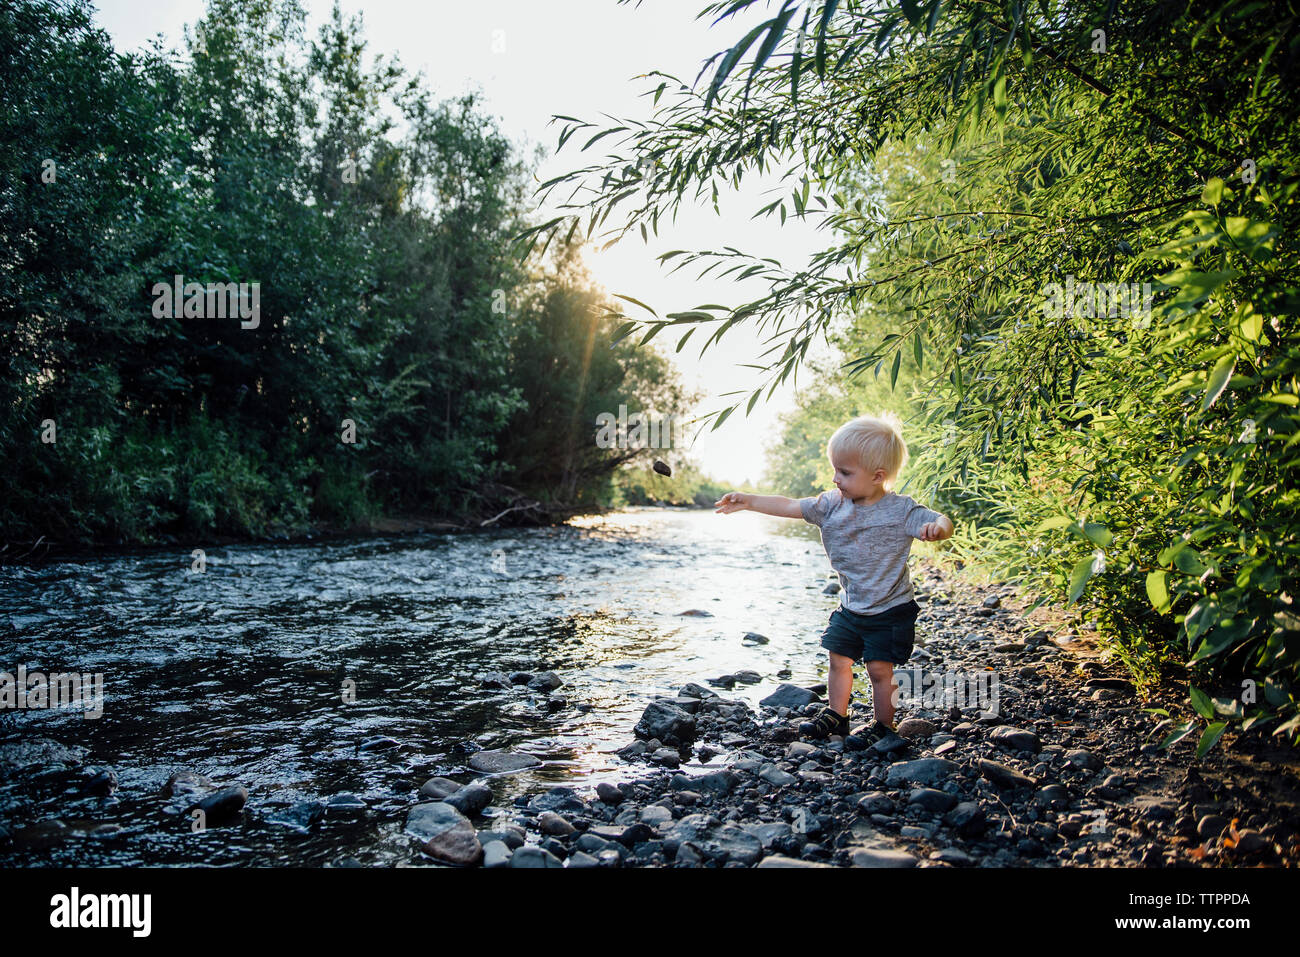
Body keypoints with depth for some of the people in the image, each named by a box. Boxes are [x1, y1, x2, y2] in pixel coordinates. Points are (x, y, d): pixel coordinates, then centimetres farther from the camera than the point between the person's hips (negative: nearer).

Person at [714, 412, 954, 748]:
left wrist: (937, 527, -50)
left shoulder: (900, 510, -18)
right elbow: (790, 507, -3)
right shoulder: (831, 504, -5)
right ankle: (835, 715, 31)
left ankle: (883, 726, 17)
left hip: (889, 611, -5)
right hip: (850, 607, 5)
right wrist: (748, 501, -8)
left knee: (879, 669, -1)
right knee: (839, 660, 13)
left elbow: (942, 523, -26)